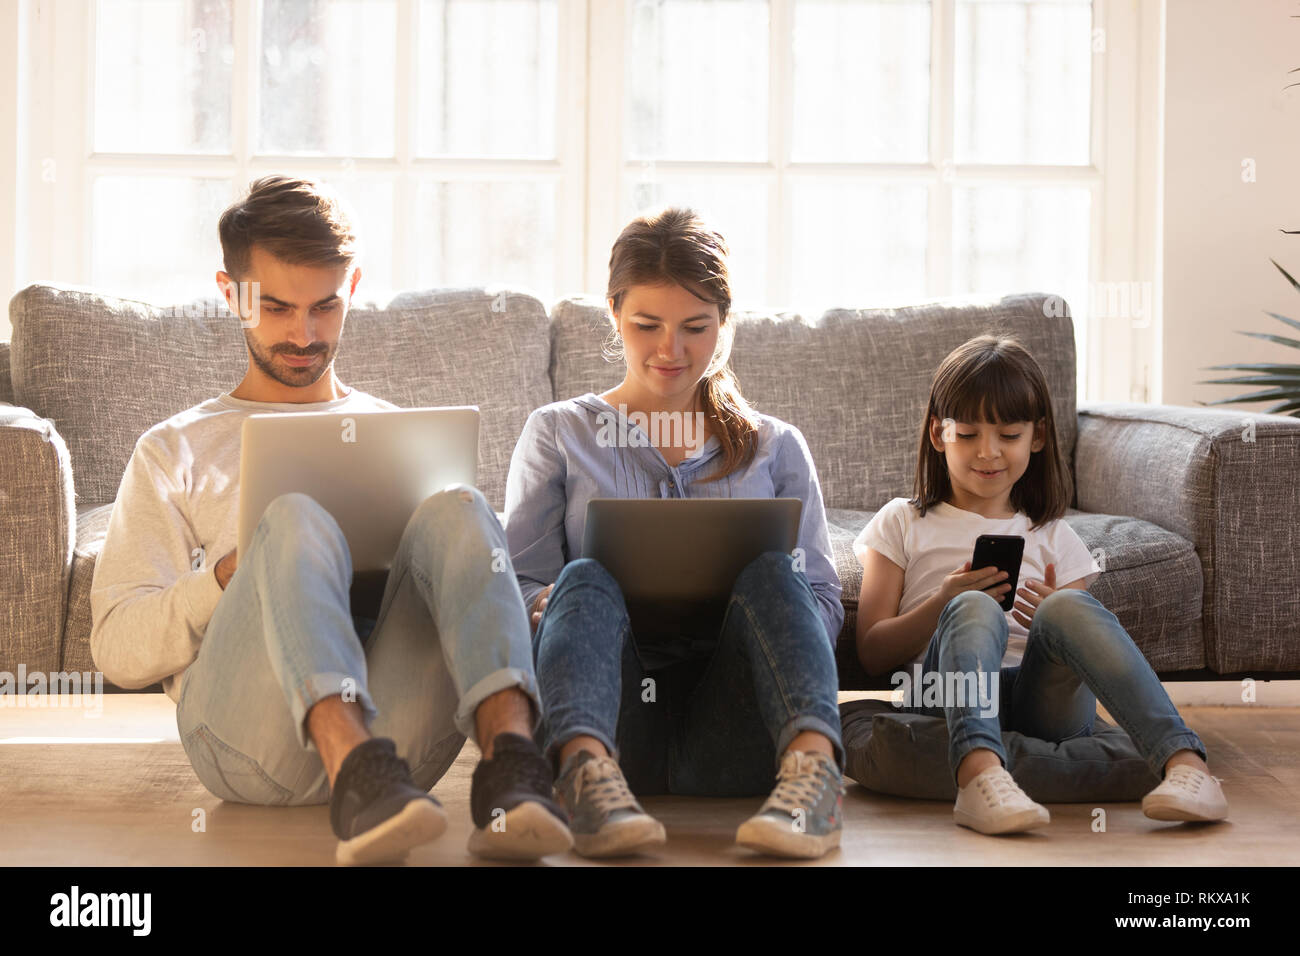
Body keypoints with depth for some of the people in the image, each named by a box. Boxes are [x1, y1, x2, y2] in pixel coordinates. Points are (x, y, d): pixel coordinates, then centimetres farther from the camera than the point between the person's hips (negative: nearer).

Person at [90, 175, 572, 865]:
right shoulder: (175, 451, 23)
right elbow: (119, 649, 11)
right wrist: (233, 575, -7)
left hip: (399, 720, 2)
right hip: (248, 736, -2)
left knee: (456, 508, -26)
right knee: (295, 519, -31)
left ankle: (511, 762, -50)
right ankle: (360, 777, -56)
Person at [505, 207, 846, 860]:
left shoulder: (774, 447, 23)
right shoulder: (558, 433, 20)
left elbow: (824, 606, 15)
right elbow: (518, 586, 10)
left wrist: (759, 595, -9)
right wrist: (552, 606, -14)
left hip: (728, 738, 1)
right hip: (606, 717, -1)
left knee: (770, 569, -26)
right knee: (585, 580, -30)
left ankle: (812, 765, -50)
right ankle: (588, 771, -56)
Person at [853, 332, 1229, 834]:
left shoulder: (1052, 538, 26)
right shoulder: (903, 524, 21)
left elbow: (1086, 644, 19)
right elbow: (872, 653, 11)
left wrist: (1057, 615, -3)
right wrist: (944, 603, -6)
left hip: (1041, 701, 1)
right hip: (946, 698, -1)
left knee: (1067, 607, -30)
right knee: (975, 609, -33)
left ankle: (1184, 763, -47)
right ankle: (979, 775, -59)